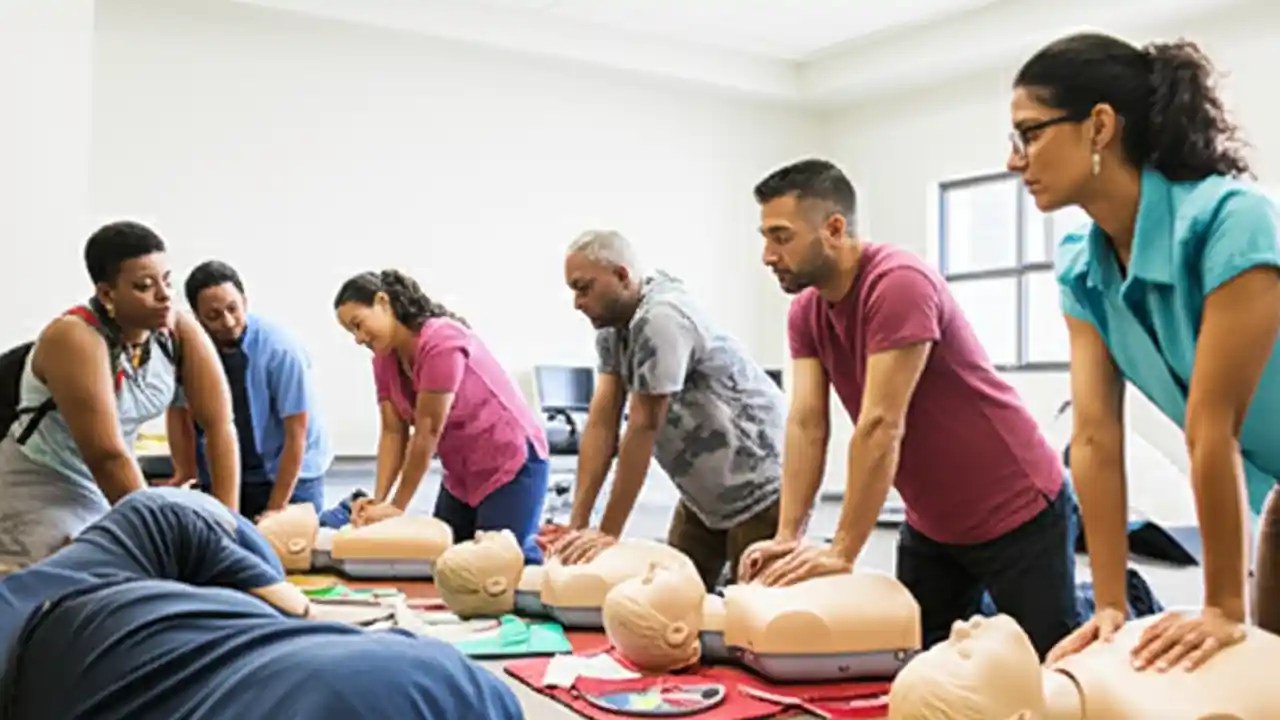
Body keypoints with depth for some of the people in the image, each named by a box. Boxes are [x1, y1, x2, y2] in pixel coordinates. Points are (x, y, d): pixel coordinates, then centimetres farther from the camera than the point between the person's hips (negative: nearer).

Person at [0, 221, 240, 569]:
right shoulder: (74, 339, -27)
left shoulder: (181, 332, -11)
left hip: (101, 489, 6)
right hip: (37, 491, -6)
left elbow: (219, 425, -13)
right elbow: (107, 456, -29)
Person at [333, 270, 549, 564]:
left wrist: (398, 507, -18)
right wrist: (379, 499, -16)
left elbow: (427, 432, -23)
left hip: (511, 463, -8)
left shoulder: (441, 342, -23)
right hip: (461, 474, 9)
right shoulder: (384, 360, 3)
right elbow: (393, 433, -2)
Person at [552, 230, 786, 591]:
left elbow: (643, 430, -24)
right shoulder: (613, 326, 1)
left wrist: (609, 533, -19)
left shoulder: (662, 318, -25)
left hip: (760, 488, -8)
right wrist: (576, 526, -11)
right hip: (704, 492, 8)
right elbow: (601, 425, -4)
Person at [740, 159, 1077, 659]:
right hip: (932, 523, 7)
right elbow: (805, 425, -7)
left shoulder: (898, 283, -26)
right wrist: (786, 537, -17)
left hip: (1017, 515, -7)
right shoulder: (805, 312, -1)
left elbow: (881, 426, -29)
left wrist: (842, 551, -27)